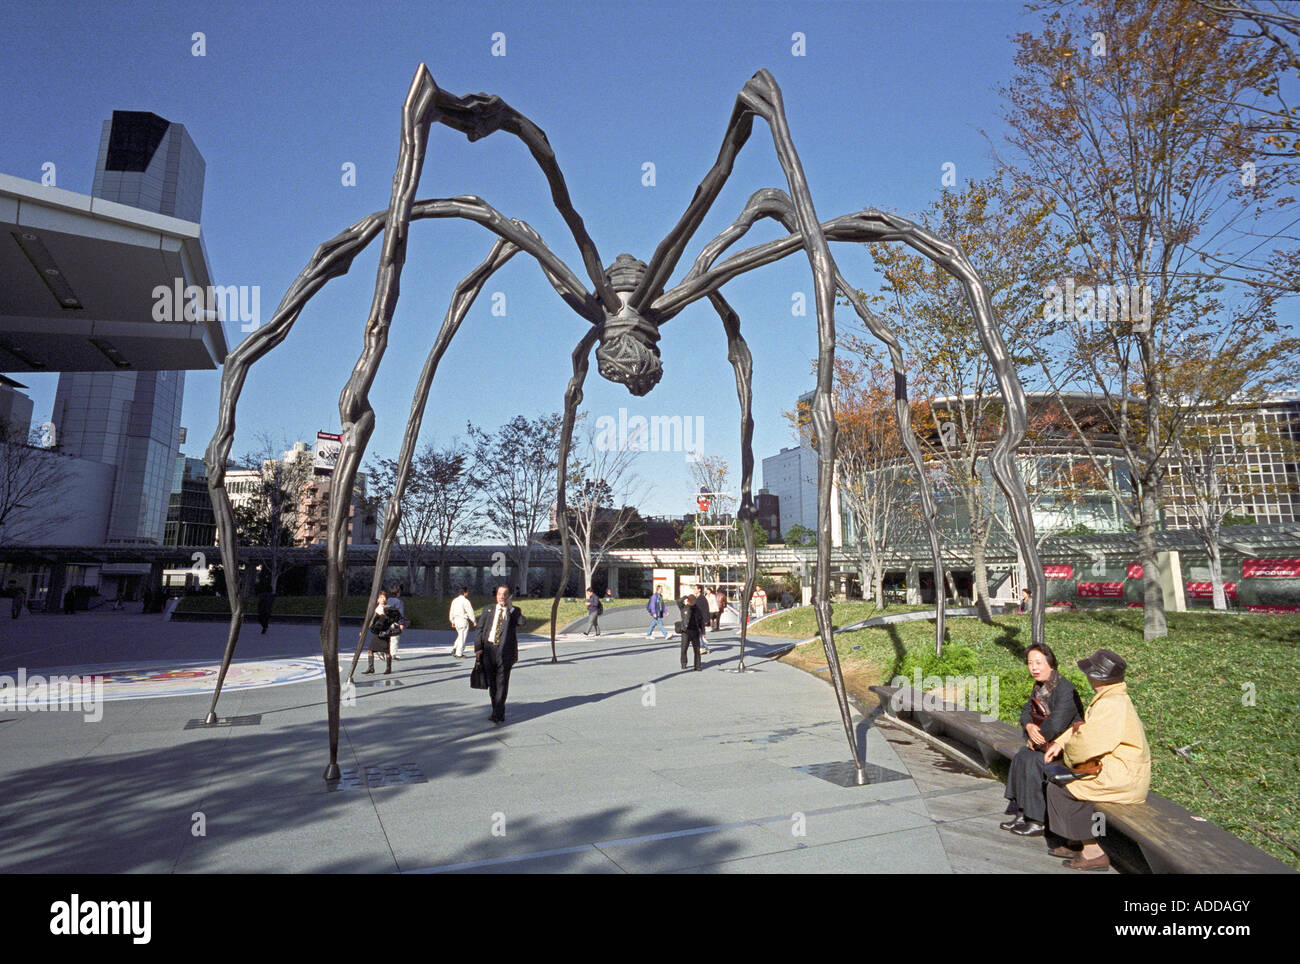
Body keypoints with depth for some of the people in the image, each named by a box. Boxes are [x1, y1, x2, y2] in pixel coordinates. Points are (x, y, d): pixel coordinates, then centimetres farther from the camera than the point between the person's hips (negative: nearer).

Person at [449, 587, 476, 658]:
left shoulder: (454, 600, 9)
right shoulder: (465, 601, -14)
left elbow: (452, 611, 14)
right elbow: (470, 612, -13)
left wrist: (452, 621, 23)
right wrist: (474, 621, -5)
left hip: (456, 620, 8)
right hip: (463, 620, -7)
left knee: (460, 636, 22)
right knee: (462, 637, 1)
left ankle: (454, 649, 10)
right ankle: (459, 654, 4)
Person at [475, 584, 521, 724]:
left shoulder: (514, 610, 6)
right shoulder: (488, 609, 12)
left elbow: (519, 622, -13)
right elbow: (480, 628, 9)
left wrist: (509, 607, -16)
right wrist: (478, 648, -1)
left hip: (505, 651, -3)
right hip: (488, 649, 3)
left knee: (502, 682, -6)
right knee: (492, 683, 10)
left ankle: (497, 715, -5)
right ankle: (500, 714, 22)